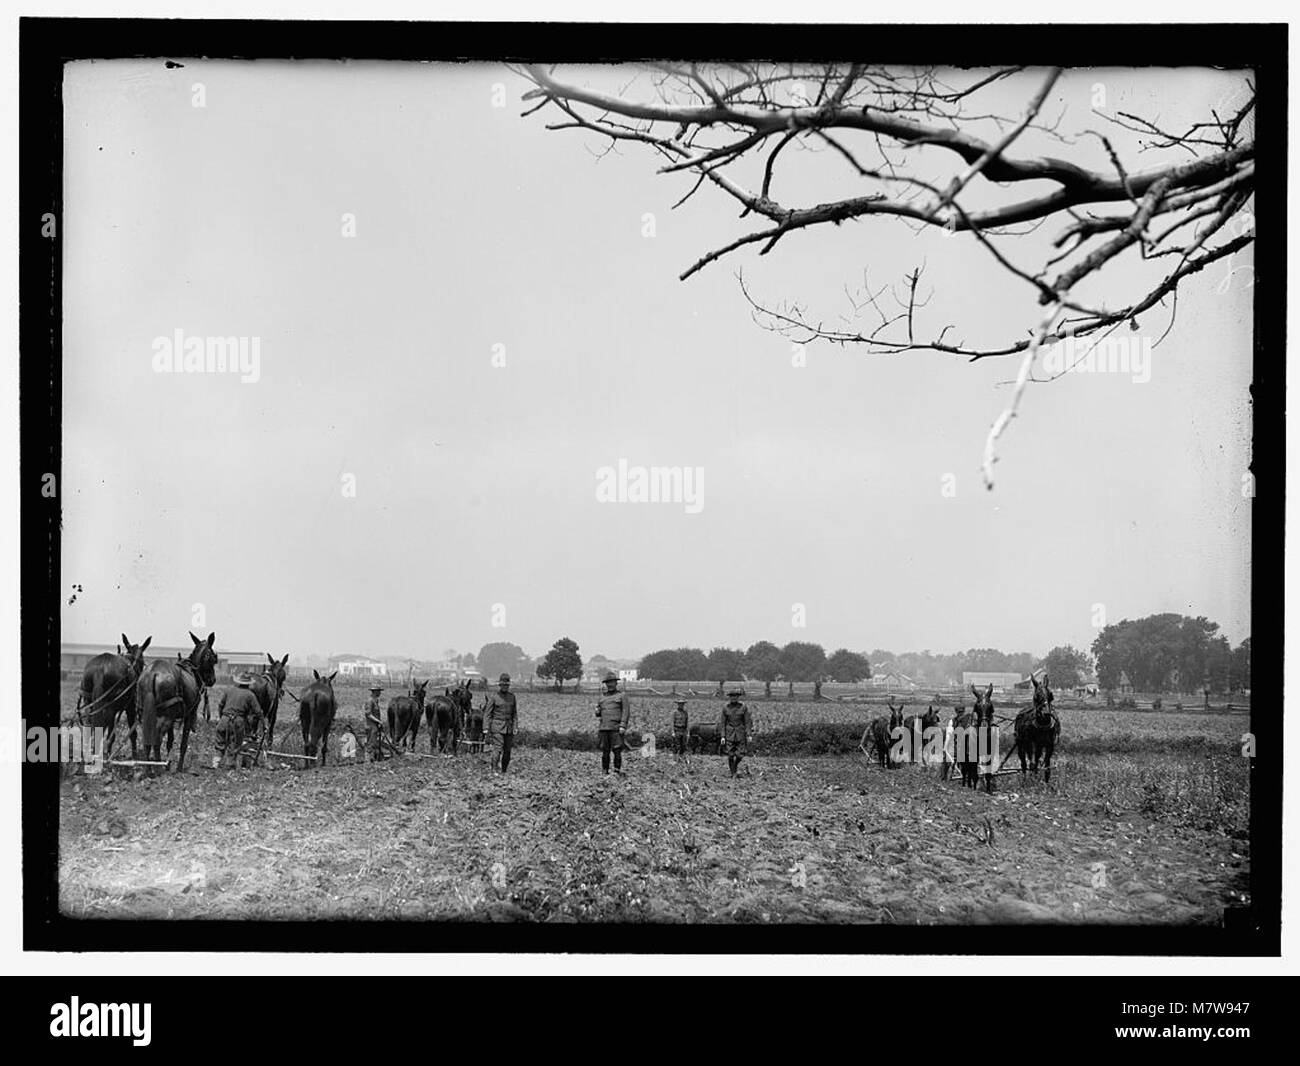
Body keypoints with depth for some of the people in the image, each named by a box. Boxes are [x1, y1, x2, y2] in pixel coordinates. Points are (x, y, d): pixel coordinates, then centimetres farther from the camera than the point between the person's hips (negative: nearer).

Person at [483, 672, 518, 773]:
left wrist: (515, 727, 4)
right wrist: (488, 730, -6)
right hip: (497, 727, -4)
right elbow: (488, 714, -2)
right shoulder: (493, 697, -3)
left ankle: (504, 771, 14)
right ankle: (494, 769, -11)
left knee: (507, 750, 5)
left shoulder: (512, 696, 9)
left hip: (509, 727, 4)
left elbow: (515, 713, 13)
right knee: (498, 748, -14)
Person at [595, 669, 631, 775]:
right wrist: (597, 712, 2)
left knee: (617, 751, -8)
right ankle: (605, 773, 6)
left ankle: (617, 772, -5)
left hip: (616, 729, -4)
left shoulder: (622, 696, 5)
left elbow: (626, 711, -3)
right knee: (604, 752, 2)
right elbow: (598, 715, 26)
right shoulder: (602, 698, 19)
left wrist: (623, 726, -14)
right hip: (604, 728, 4)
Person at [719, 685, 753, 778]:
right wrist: (722, 736, -5)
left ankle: (735, 765, 30)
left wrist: (748, 735, -8)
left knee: (740, 754, -1)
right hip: (729, 733, 0)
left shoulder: (743, 707, -5)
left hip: (740, 733, 0)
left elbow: (747, 721, -2)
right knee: (730, 754, -3)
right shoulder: (725, 707, -3)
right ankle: (732, 773, 9)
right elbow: (722, 722, 0)